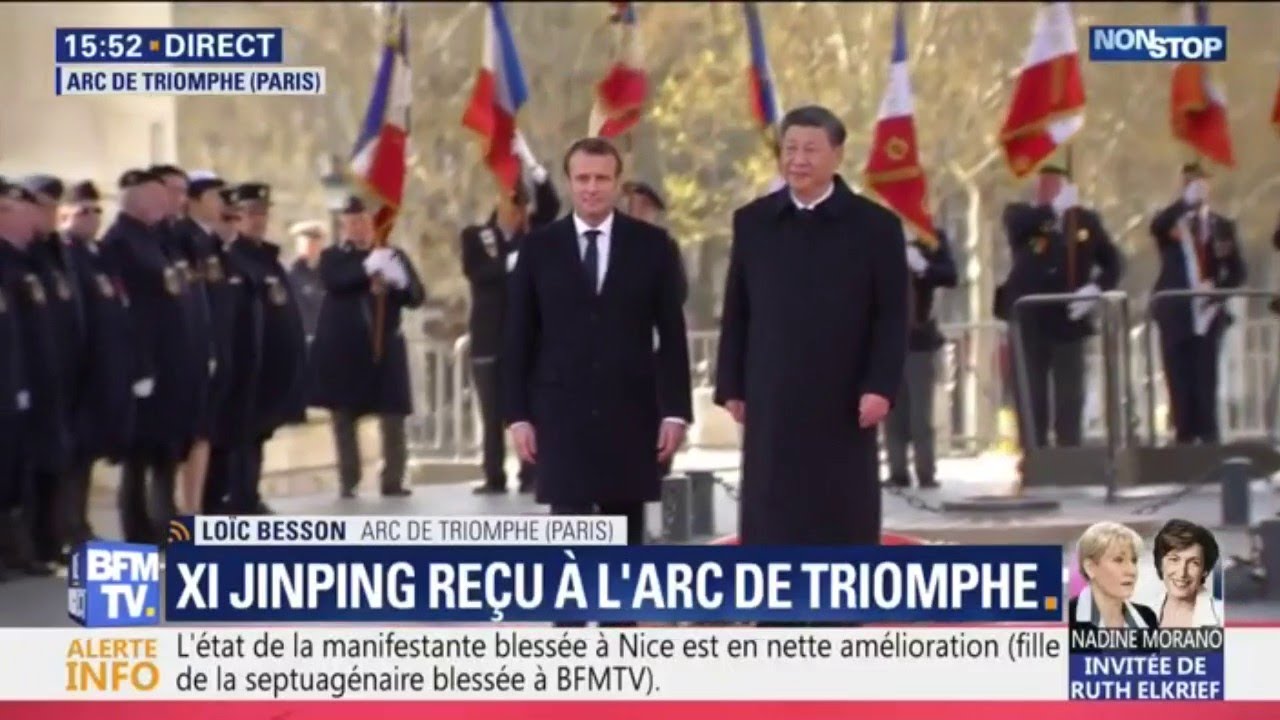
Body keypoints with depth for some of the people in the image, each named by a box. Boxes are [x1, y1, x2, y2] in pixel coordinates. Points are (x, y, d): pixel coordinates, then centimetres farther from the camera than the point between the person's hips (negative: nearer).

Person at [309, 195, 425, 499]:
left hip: (385, 350, 1)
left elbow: (417, 296, 4)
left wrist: (399, 283, -17)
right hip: (343, 350, -1)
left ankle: (393, 480, 2)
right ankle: (348, 482, 8)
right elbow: (333, 282, -15)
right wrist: (367, 268, -27)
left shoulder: (394, 256, 12)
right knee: (344, 419, 1)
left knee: (393, 420, -4)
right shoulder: (332, 257, 7)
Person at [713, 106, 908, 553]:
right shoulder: (752, 221, 7)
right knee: (770, 522, 2)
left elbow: (891, 318, -2)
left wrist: (881, 386, -11)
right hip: (771, 402, 2)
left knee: (846, 523, 4)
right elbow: (736, 312, 9)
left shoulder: (876, 226, 0)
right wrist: (731, 386, 5)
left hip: (843, 402, -2)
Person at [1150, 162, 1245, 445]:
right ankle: (1184, 438, 3)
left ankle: (1209, 438, 1)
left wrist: (1216, 288, -12)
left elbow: (1237, 272, 6)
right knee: (1180, 382, 0)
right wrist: (1186, 201, -24)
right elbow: (1155, 227, -19)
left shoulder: (1222, 226, 10)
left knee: (1206, 380, -3)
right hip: (1175, 313, 0)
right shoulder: (1170, 223, 8)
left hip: (1208, 313, 0)